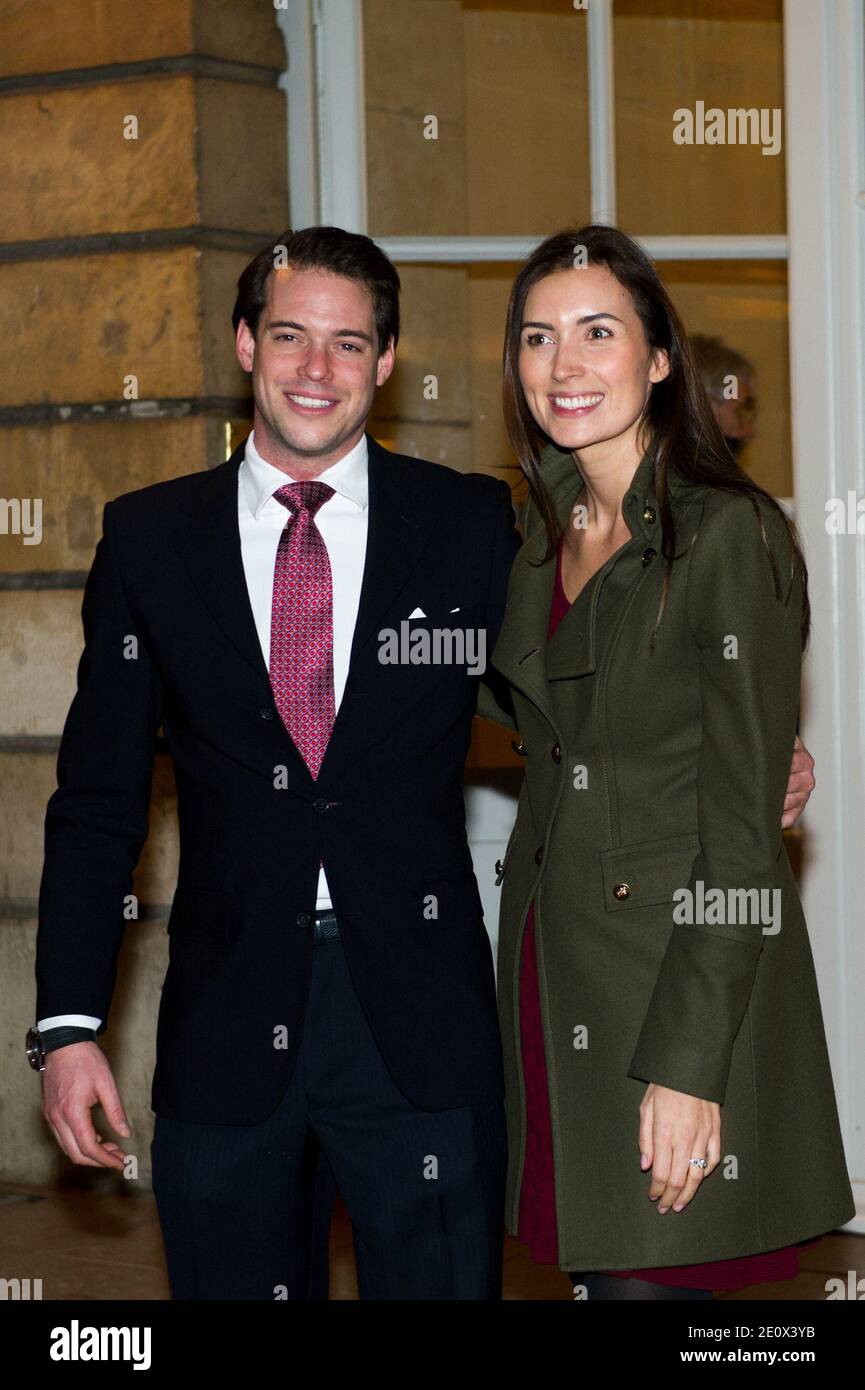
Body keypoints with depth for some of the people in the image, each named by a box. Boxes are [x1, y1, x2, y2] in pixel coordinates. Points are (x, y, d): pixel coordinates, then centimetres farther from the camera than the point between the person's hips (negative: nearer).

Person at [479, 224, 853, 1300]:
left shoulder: (730, 534, -11)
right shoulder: (544, 545, 12)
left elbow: (742, 833, -15)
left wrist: (686, 1063, -18)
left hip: (685, 984, -7)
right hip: (554, 986, 7)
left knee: (649, 1278, -7)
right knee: (593, 1271, 10)